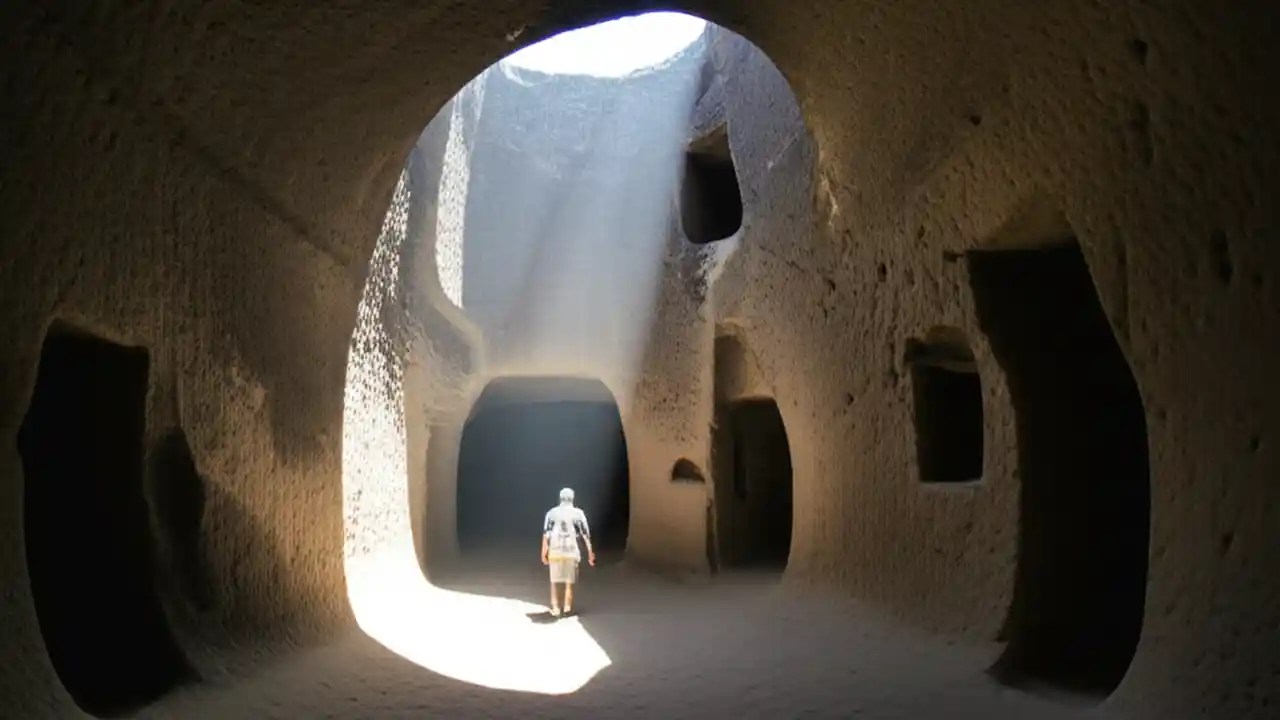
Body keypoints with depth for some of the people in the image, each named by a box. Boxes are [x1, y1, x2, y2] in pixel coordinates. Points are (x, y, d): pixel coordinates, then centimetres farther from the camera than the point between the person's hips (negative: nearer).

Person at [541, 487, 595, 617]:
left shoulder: (551, 513, 3)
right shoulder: (578, 513, 1)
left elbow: (546, 534, 0)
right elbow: (585, 534, -1)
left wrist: (544, 552, 5)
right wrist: (590, 552, 3)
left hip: (555, 551, 1)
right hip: (571, 551, -1)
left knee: (555, 582, 13)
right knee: (569, 582, 11)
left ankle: (555, 607, 11)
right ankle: (568, 607, 9)